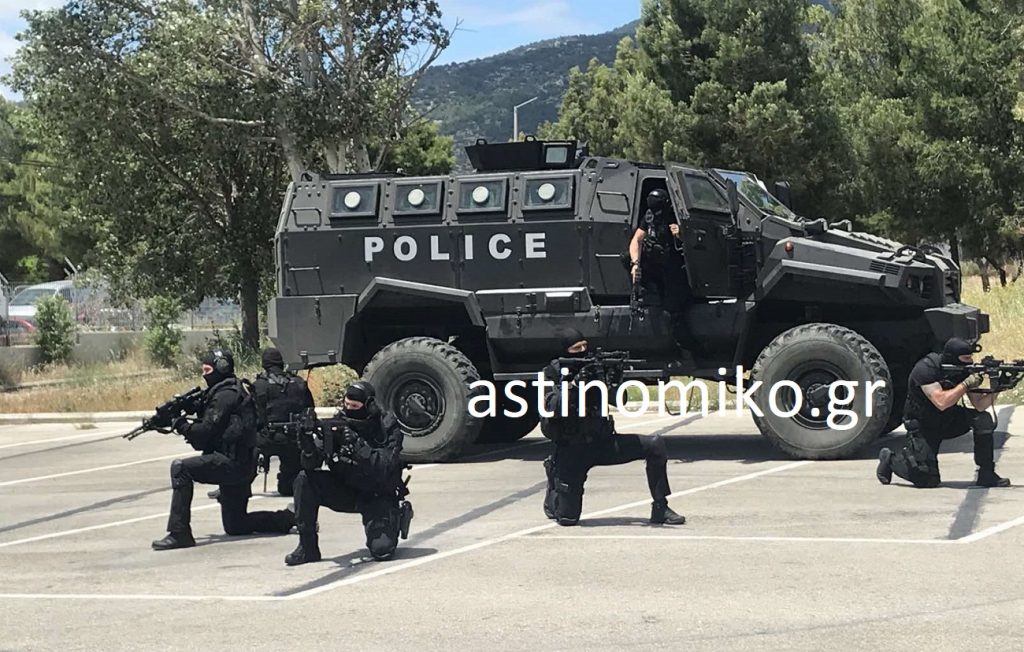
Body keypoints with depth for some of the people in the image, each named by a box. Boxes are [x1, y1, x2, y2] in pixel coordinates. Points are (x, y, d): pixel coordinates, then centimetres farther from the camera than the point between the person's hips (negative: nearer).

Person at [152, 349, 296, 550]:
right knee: (234, 526, 17)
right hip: (238, 467, 10)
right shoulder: (234, 391, 21)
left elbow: (207, 430, -18)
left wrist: (182, 426, -2)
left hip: (231, 463, -10)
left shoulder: (225, 395, -10)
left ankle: (179, 533, -20)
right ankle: (290, 517, 18)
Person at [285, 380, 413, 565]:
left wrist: (357, 444, -39)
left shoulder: (388, 427, -15)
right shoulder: (335, 424, -6)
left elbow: (384, 468, -29)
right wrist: (308, 448, -33)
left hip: (378, 496, -4)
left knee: (381, 550, -23)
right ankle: (307, 547, -11)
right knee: (304, 480, -19)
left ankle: (397, 517, 13)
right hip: (345, 490, 4)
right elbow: (312, 465, -11)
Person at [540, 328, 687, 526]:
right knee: (567, 518, -12)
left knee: (655, 445, -15)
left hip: (602, 442, 3)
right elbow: (552, 408, -18)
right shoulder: (553, 373, -4)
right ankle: (554, 487, 23)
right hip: (571, 450, -3)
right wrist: (570, 385, -30)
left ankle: (660, 508, -6)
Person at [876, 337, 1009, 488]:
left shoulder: (965, 371, -8)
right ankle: (890, 459, 12)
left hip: (949, 420, 6)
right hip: (922, 424, -6)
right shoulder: (926, 369, -26)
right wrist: (966, 384, -37)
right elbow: (941, 402, -36)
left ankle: (986, 475, -8)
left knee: (983, 419, -19)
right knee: (927, 480, -16)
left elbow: (979, 405, -12)